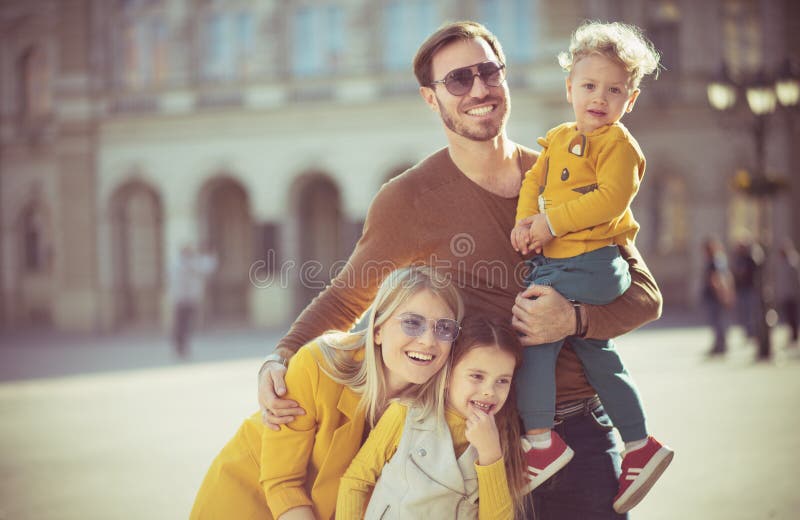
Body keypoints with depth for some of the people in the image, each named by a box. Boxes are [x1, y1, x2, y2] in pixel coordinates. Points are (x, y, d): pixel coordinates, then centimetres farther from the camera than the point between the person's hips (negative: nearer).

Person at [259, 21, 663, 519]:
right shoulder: (409, 199, -3)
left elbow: (645, 294, 5)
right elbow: (345, 297, 8)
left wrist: (575, 319, -14)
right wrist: (280, 360, -9)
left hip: (584, 434, 3)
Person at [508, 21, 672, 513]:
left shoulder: (619, 144, -8)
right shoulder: (558, 138, 15)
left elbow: (610, 198, -20)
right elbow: (534, 181, 12)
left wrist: (550, 221, -19)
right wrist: (526, 221, -8)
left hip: (592, 264, -8)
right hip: (553, 262, 8)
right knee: (595, 353, 15)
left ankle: (541, 438, -8)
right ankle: (641, 445, 26)